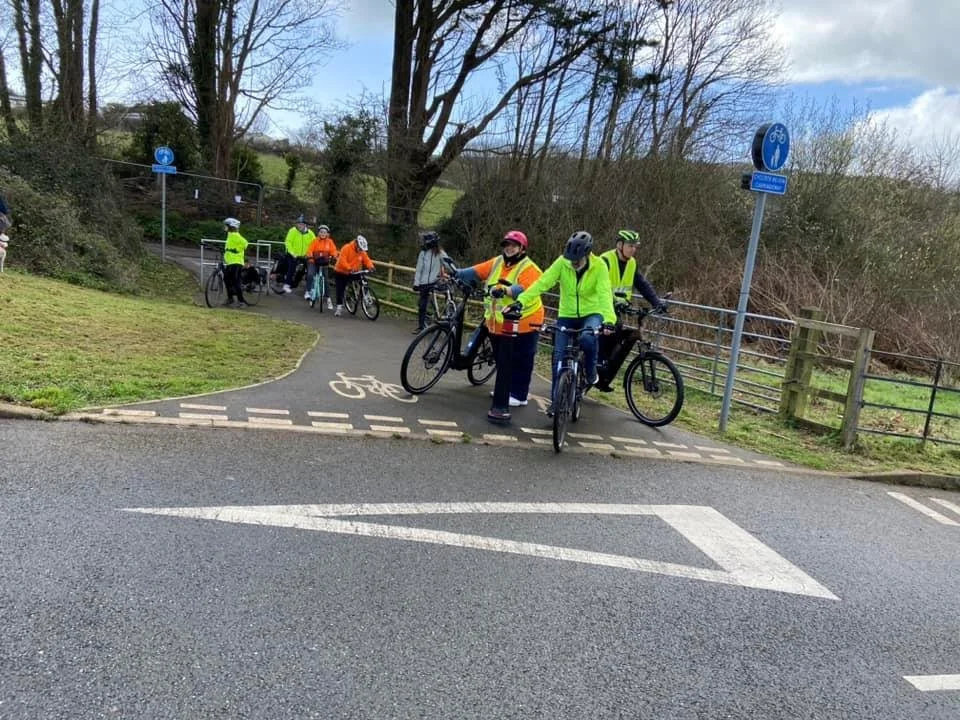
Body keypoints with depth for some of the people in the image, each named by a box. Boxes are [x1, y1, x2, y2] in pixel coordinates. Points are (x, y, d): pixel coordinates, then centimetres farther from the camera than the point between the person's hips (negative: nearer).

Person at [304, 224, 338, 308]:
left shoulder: (329, 241, -2)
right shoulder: (315, 240, -6)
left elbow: (333, 251, -7)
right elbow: (310, 250, -12)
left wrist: (333, 257, -28)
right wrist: (309, 256, -32)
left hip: (324, 263, 2)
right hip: (314, 261, -2)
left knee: (326, 280, 2)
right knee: (310, 274, -28)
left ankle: (328, 300, 10)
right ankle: (307, 291, -15)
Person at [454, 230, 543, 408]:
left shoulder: (529, 269, -13)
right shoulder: (497, 263, 8)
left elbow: (526, 290, -30)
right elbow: (476, 272, 0)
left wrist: (505, 290, -45)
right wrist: (456, 274, -13)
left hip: (522, 324, -7)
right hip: (498, 323, 7)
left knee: (520, 361, 2)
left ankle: (519, 395, 12)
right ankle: (505, 388, 36)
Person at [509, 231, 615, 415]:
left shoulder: (599, 266, -18)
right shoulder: (562, 263, -15)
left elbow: (605, 294, -29)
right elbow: (542, 283, -22)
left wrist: (609, 319, -45)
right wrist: (521, 301, -36)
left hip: (592, 314, -2)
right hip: (567, 315, 2)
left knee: (587, 338, -33)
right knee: (559, 357, -4)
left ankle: (591, 371, -3)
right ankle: (555, 400, 9)